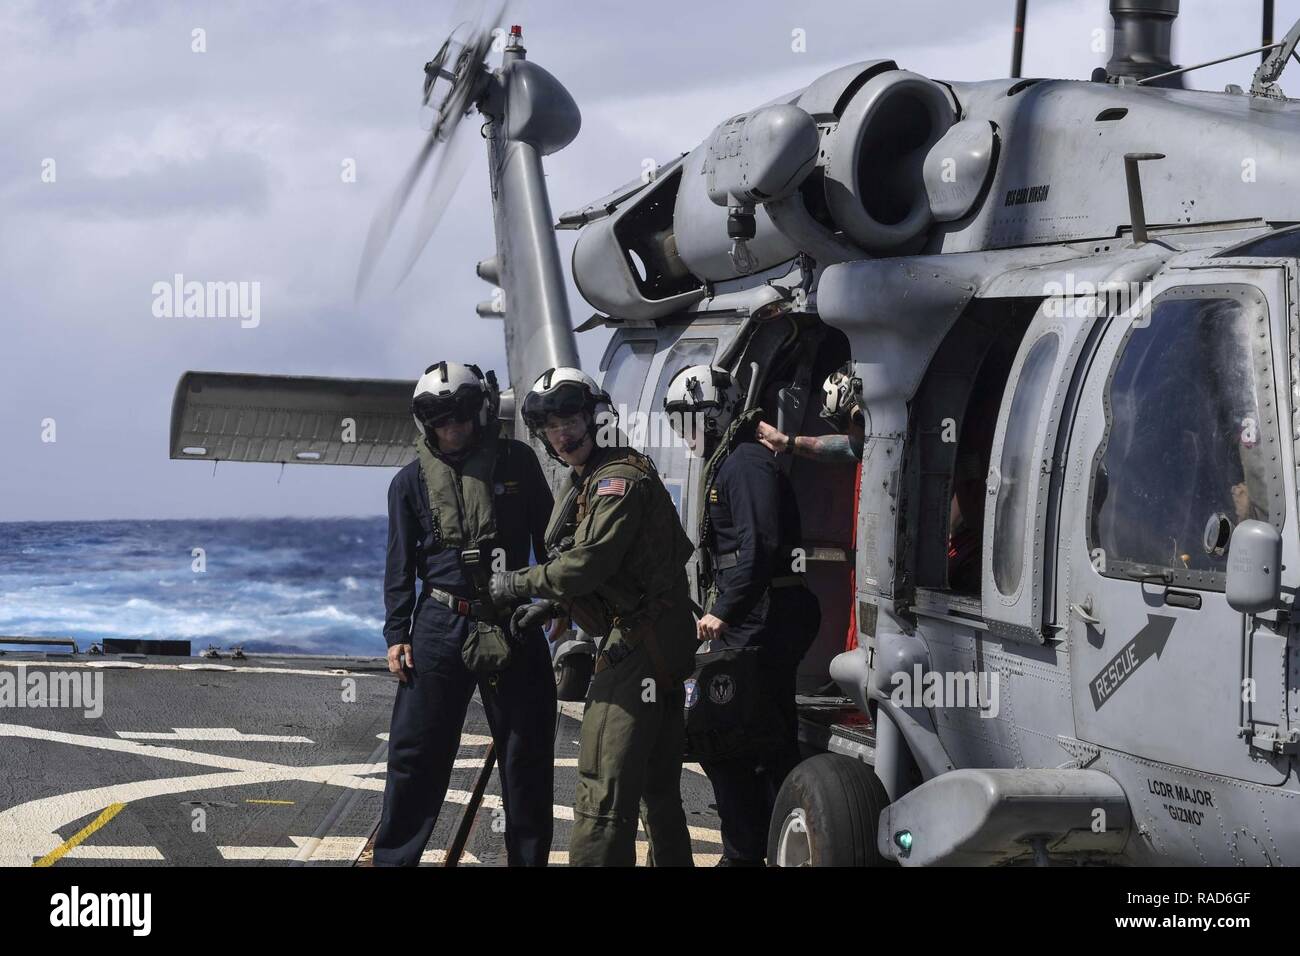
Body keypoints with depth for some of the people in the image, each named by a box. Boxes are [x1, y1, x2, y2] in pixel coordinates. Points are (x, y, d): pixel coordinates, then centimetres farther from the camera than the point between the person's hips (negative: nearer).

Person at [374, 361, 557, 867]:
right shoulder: (412, 481, 3)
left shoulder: (517, 462, 1)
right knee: (416, 752, 0)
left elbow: (548, 538, 8)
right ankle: (392, 857, 9)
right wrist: (396, 635, -1)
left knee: (526, 753, 6)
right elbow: (400, 566, 5)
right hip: (440, 626, 0)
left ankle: (529, 857, 17)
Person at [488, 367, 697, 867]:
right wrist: (552, 605, 13)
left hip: (638, 650, -11)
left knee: (604, 788, -15)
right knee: (656, 785, 20)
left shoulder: (620, 480, -14)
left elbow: (588, 563, -22)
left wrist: (519, 583, -9)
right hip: (662, 647, 11)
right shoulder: (592, 482, 19)